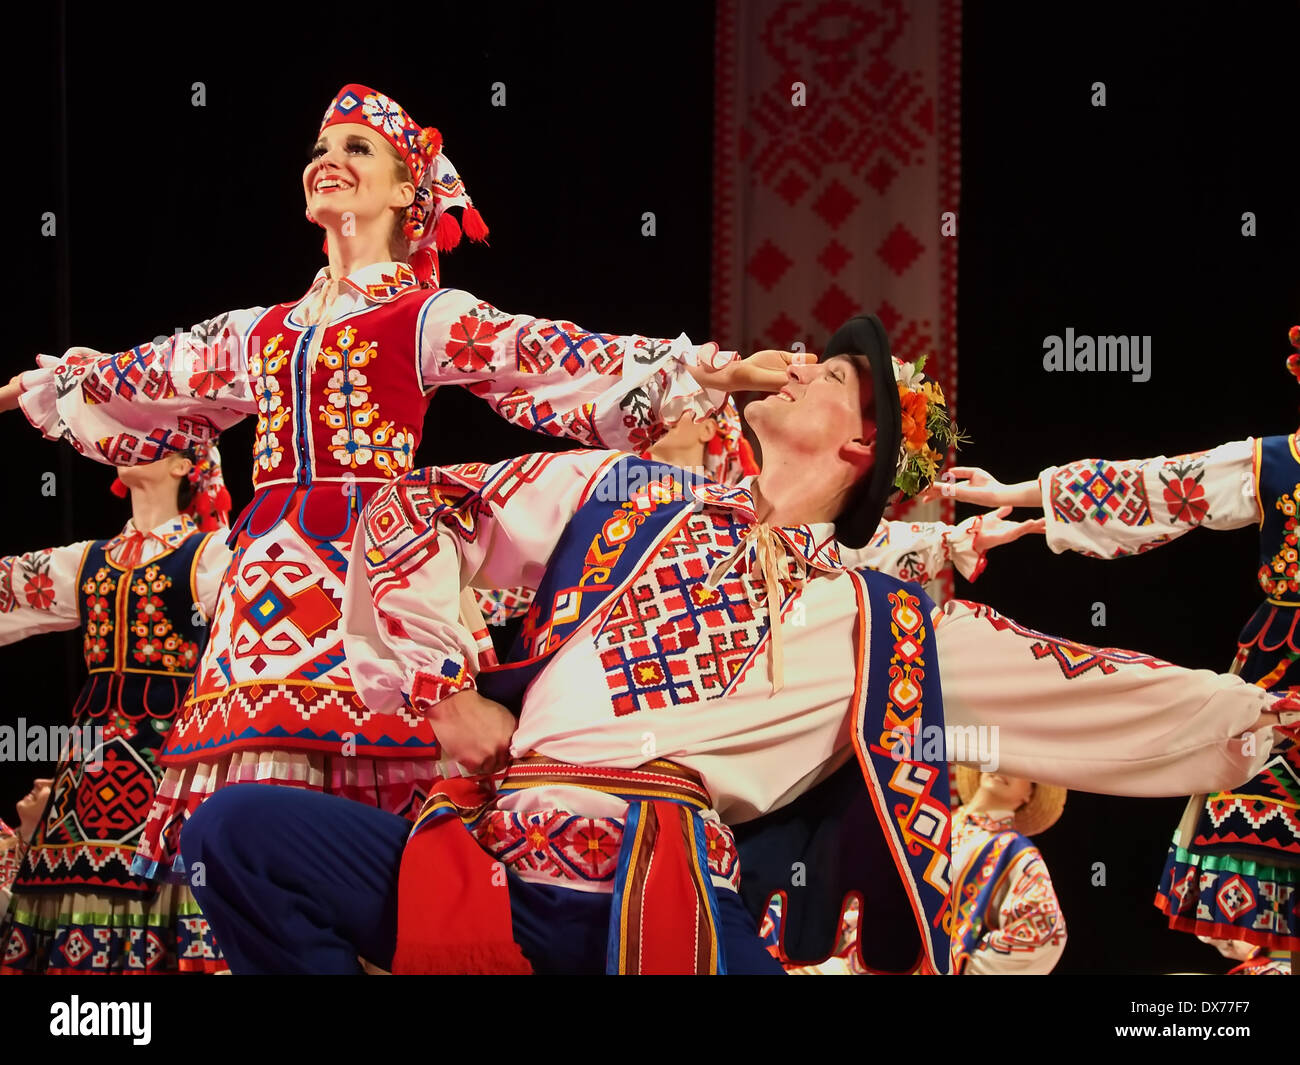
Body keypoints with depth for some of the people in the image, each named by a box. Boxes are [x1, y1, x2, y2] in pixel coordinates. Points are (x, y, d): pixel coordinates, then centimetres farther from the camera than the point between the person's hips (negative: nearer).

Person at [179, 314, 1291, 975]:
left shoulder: (882, 626, 18)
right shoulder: (624, 496, 21)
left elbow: (1095, 693, 17)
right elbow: (415, 510, 22)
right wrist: (444, 685, 10)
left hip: (663, 894, -2)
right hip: (486, 857, 2)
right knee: (240, 830, -17)